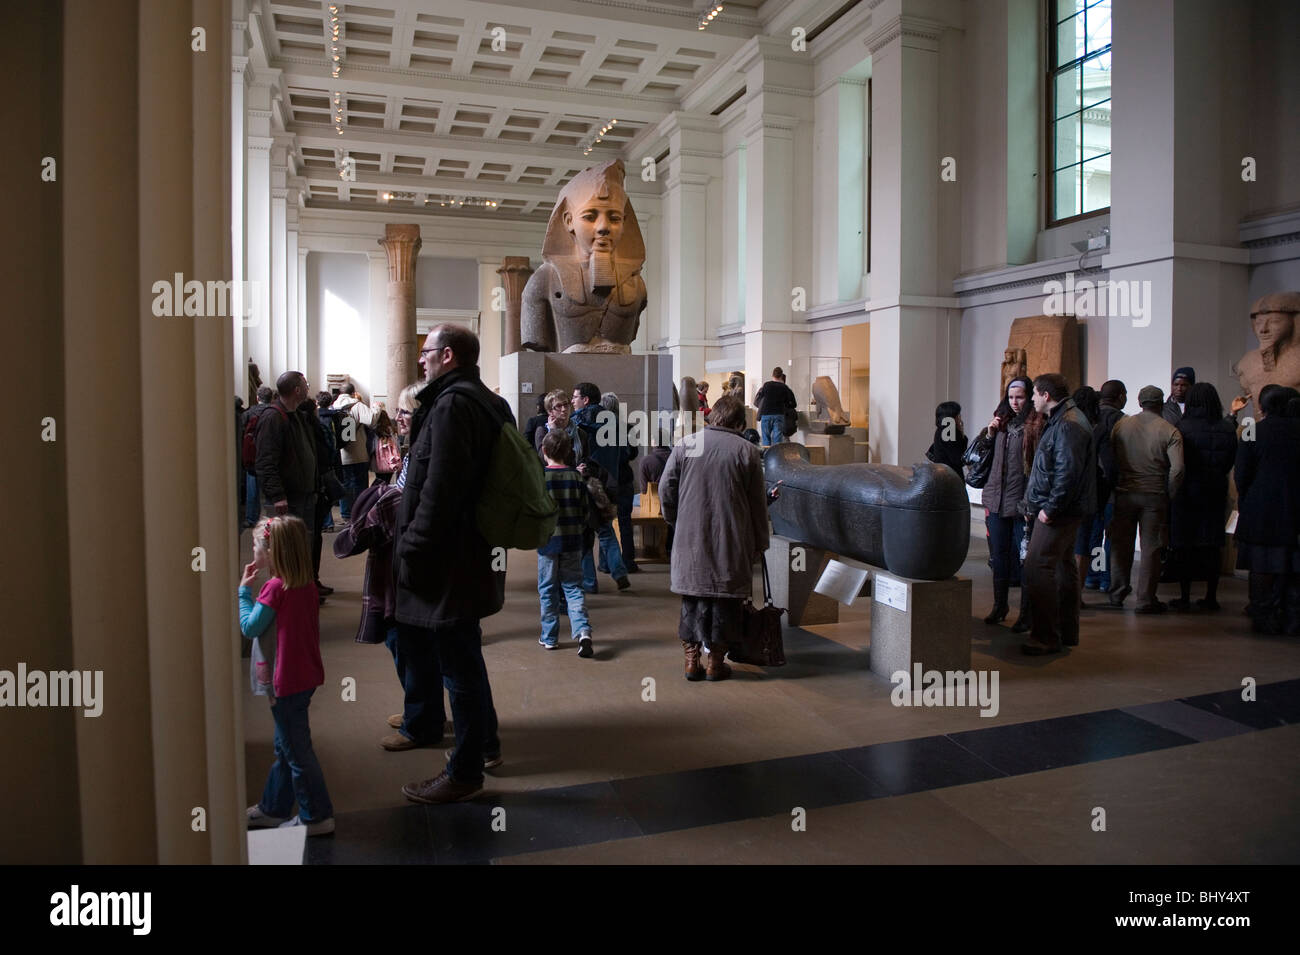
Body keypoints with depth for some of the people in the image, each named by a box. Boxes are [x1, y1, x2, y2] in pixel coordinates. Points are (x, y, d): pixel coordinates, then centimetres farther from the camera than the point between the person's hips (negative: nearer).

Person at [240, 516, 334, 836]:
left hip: (287, 682, -9)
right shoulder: (307, 585, 4)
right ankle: (273, 809, 35)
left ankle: (316, 816, 10)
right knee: (285, 747, 21)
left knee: (296, 750, 2)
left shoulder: (275, 588, -20)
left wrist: (243, 590, -4)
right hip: (306, 675, 9)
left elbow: (250, 627, -12)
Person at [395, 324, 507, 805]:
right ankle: (486, 743, 37)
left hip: (450, 563, -10)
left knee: (458, 666, 1)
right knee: (462, 659, 23)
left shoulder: (452, 405, -18)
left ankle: (465, 772, 15)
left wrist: (412, 549, -18)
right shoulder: (489, 403, 14)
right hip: (475, 557, 10)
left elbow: (439, 491, -25)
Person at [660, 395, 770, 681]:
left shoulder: (684, 445, 3)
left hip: (690, 541, 2)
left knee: (692, 602, 12)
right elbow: (758, 504, 1)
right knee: (726, 601, 9)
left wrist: (675, 520, 20)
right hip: (731, 543, -2)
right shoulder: (747, 451, -2)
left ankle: (692, 661, 15)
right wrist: (759, 545, 10)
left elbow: (666, 489, 3)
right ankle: (715, 662, 14)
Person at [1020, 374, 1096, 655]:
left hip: (1057, 512, -11)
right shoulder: (1060, 420, 17)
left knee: (1037, 568, -13)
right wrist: (1046, 506, 17)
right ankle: (1067, 632, 25)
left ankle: (1046, 637, -9)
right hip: (1064, 511, 11)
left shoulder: (1068, 425, -16)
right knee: (1062, 566, 15)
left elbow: (1068, 473, -23)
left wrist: (1050, 508, -21)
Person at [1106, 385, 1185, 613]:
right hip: (1154, 496, -2)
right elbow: (1177, 469, -14)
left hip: (1124, 494, 2)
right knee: (1150, 547, 6)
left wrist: (1115, 485, 11)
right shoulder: (1169, 431, -7)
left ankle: (1116, 596, 16)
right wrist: (1169, 495, 0)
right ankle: (1146, 600, 9)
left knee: (1121, 545, 11)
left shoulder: (1121, 425, 0)